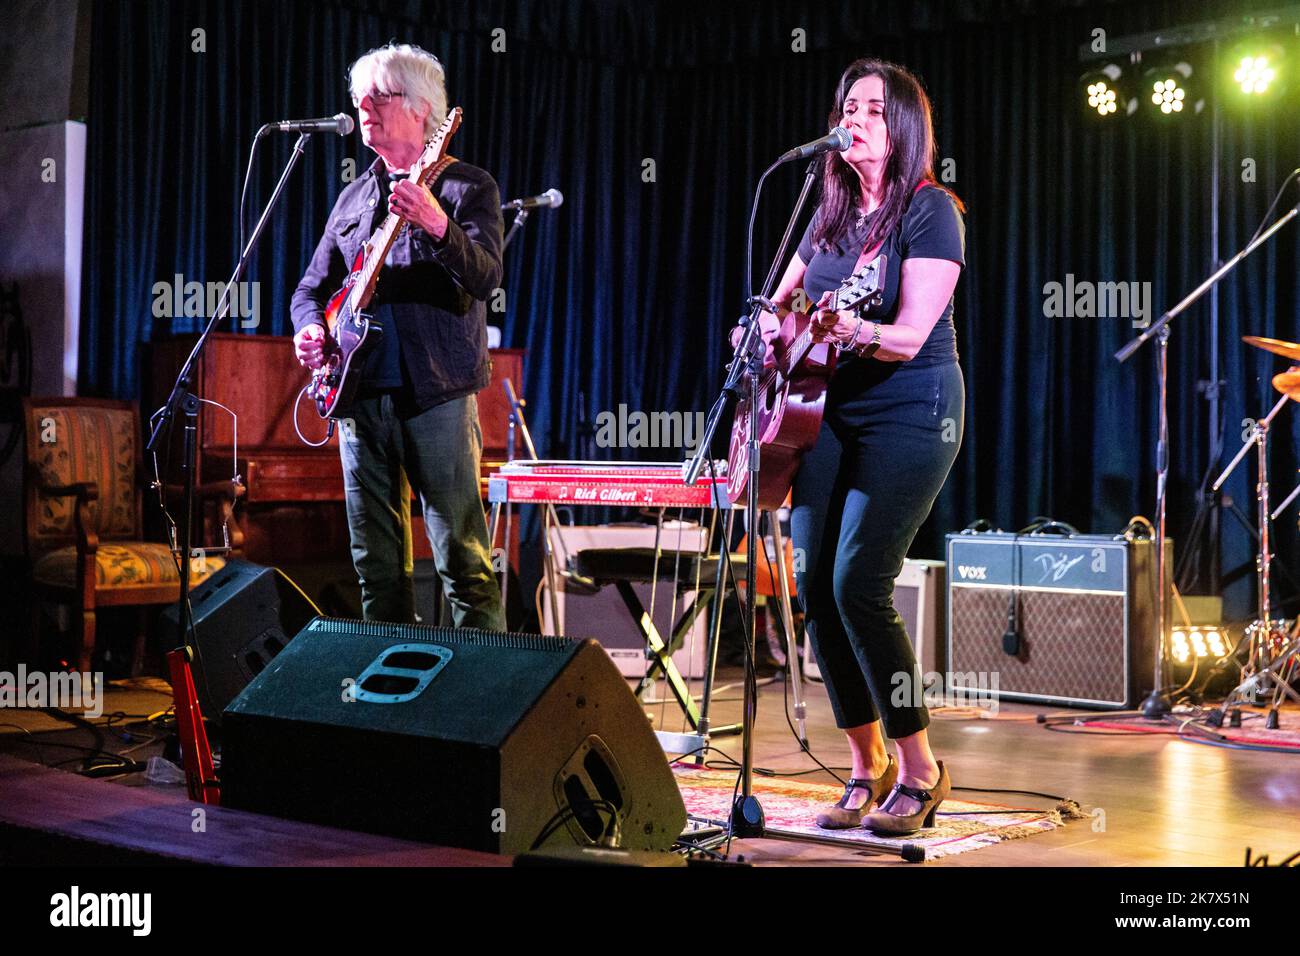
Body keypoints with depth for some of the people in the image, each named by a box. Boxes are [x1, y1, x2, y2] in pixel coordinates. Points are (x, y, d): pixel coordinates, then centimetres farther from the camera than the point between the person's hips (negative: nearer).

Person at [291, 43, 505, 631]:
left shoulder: (466, 186, 1)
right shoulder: (354, 197, 19)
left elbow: (486, 278, -15)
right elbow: (313, 286, 23)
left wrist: (437, 226, -34)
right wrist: (310, 328, 0)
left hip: (436, 394, -6)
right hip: (360, 395, 6)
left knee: (462, 556, -7)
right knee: (376, 560, 9)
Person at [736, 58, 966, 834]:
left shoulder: (930, 211, -9)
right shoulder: (831, 212, 12)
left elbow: (911, 335, -19)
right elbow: (780, 300, 24)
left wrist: (851, 329, -37)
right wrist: (769, 328, 1)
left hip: (910, 412, -7)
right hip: (832, 409, 7)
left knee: (858, 585, -16)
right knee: (814, 584, 0)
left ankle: (920, 771, -3)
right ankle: (868, 768, 12)